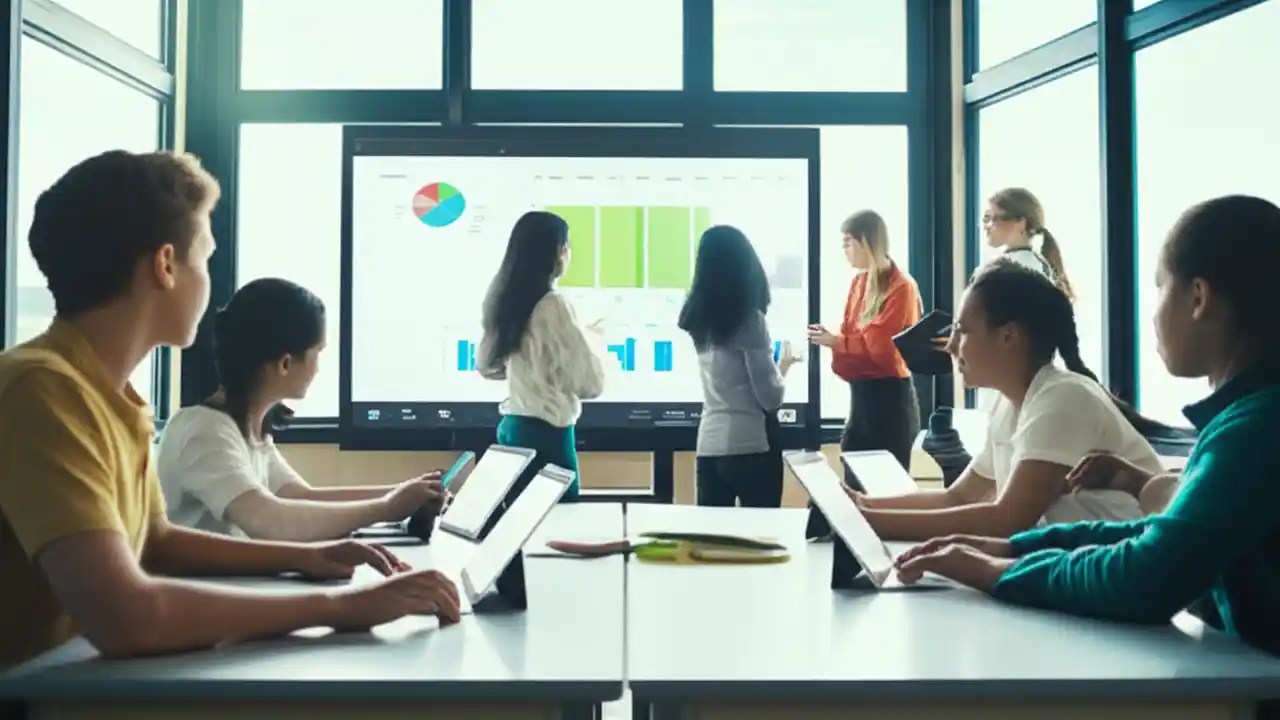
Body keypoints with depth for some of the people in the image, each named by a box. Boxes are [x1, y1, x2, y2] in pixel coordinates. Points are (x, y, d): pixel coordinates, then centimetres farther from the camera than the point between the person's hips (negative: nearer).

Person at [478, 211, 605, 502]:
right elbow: (591, 384, -16)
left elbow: (486, 365, 20)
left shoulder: (505, 298, 6)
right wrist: (591, 340, 1)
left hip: (511, 426, 9)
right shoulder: (553, 304, -17)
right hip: (546, 432, -8)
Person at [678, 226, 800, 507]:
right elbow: (771, 399, -11)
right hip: (751, 443, -6)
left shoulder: (698, 320, 5)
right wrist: (784, 365, 6)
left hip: (709, 442, 6)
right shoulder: (750, 319, -12)